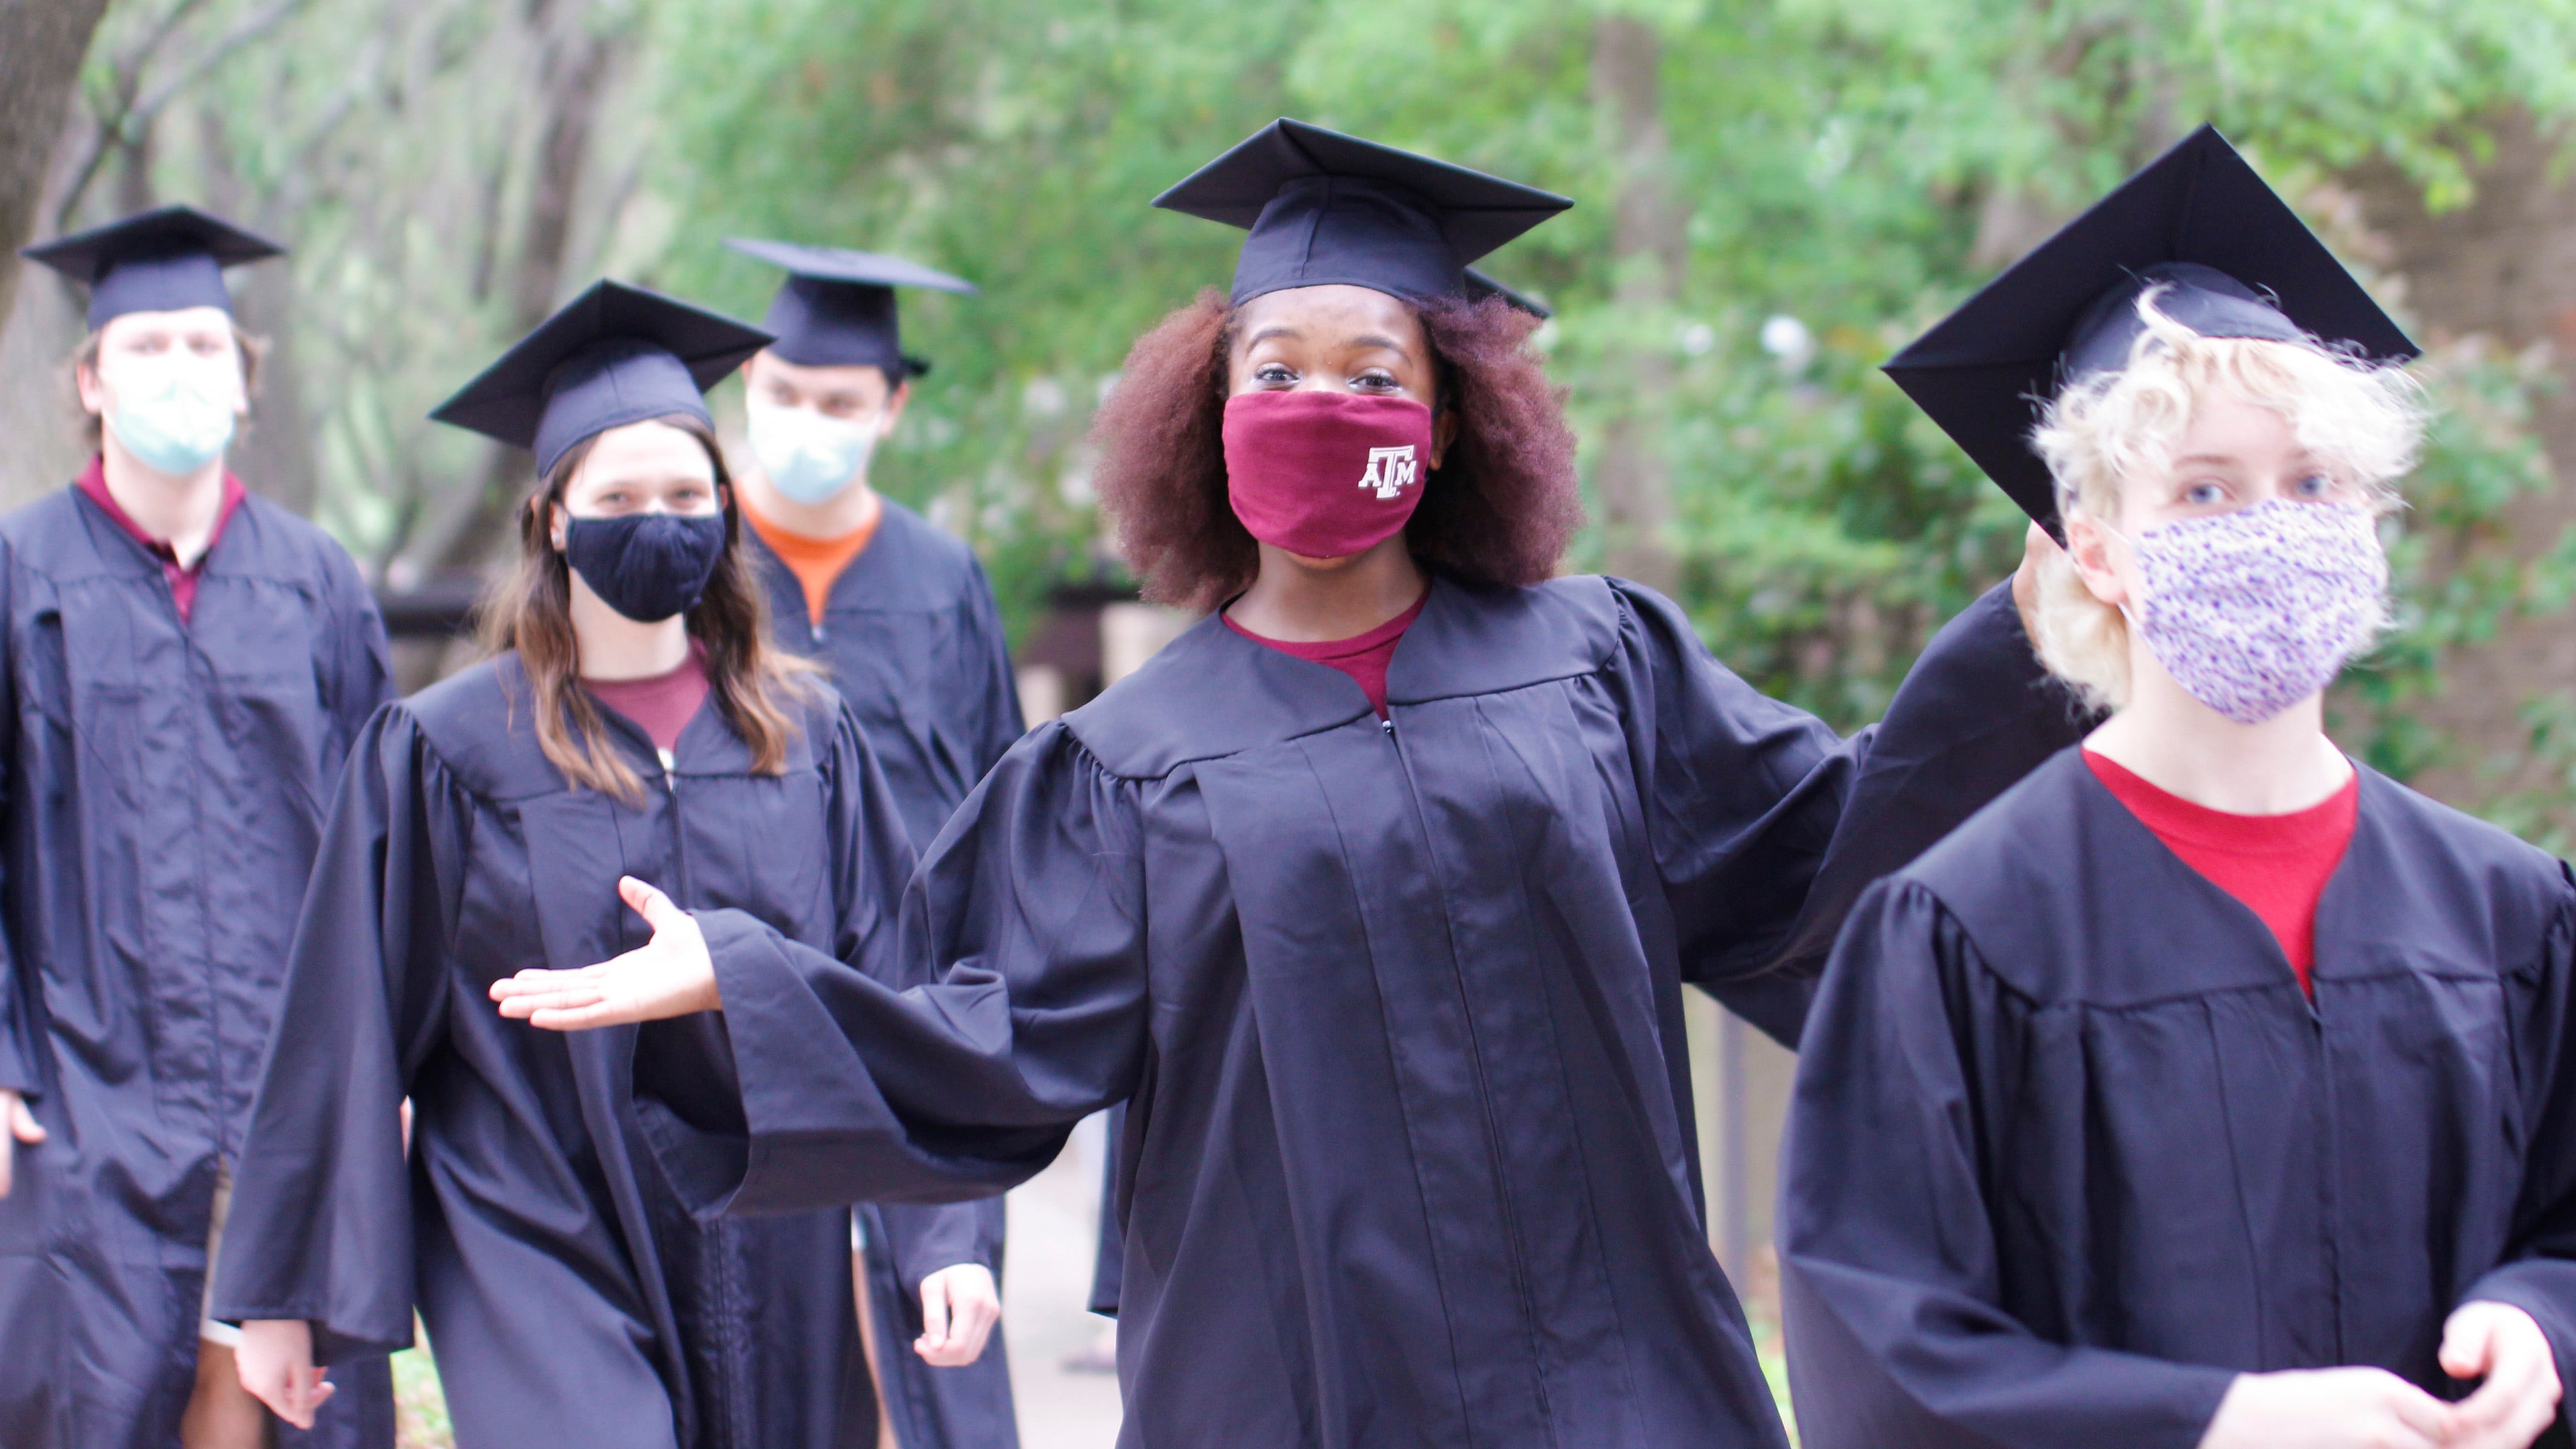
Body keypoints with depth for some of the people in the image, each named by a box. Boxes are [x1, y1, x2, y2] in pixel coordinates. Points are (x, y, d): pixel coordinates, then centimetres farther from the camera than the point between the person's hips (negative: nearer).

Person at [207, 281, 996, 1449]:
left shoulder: (807, 738, 6)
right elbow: (348, 1034, 2)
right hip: (543, 1274, -3)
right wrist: (289, 1290, 3)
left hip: (774, 1284, 3)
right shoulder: (445, 751, -2)